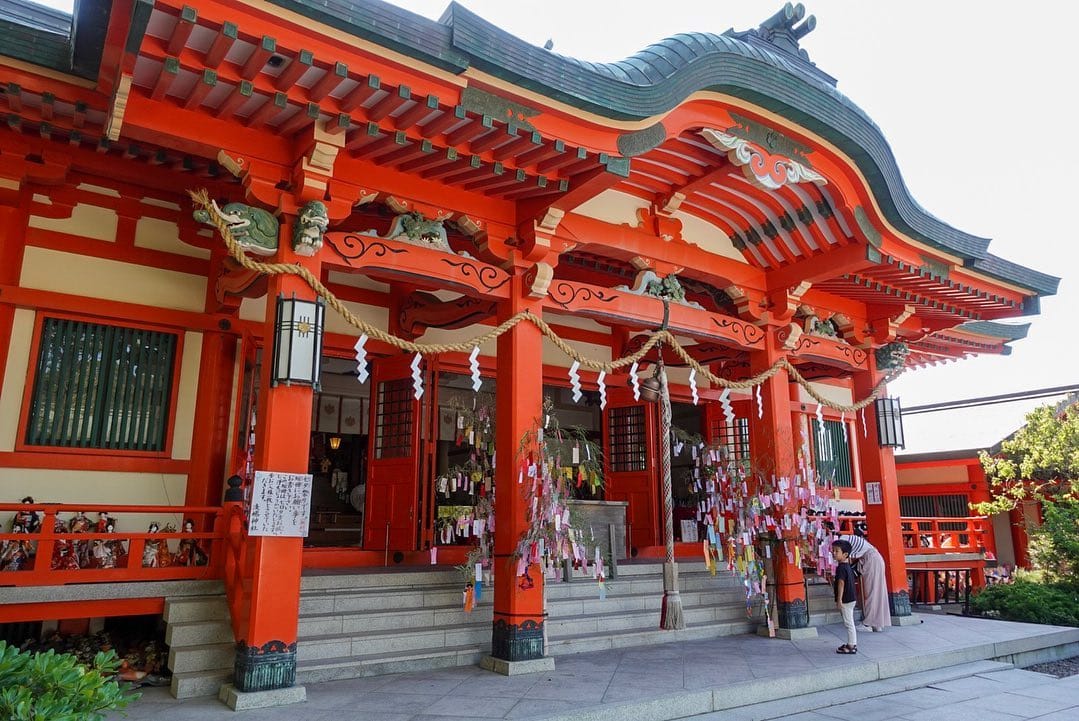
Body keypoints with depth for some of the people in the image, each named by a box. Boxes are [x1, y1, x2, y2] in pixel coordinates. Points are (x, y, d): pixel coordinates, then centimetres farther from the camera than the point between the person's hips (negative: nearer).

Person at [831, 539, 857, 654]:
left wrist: (839, 599, -22)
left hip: (845, 600, -10)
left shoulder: (841, 568, -19)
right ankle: (852, 644, 24)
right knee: (850, 623, 16)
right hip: (851, 599, 10)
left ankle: (851, 646, 3)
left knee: (848, 623, -3)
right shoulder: (848, 567, 11)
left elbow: (841, 583, -23)